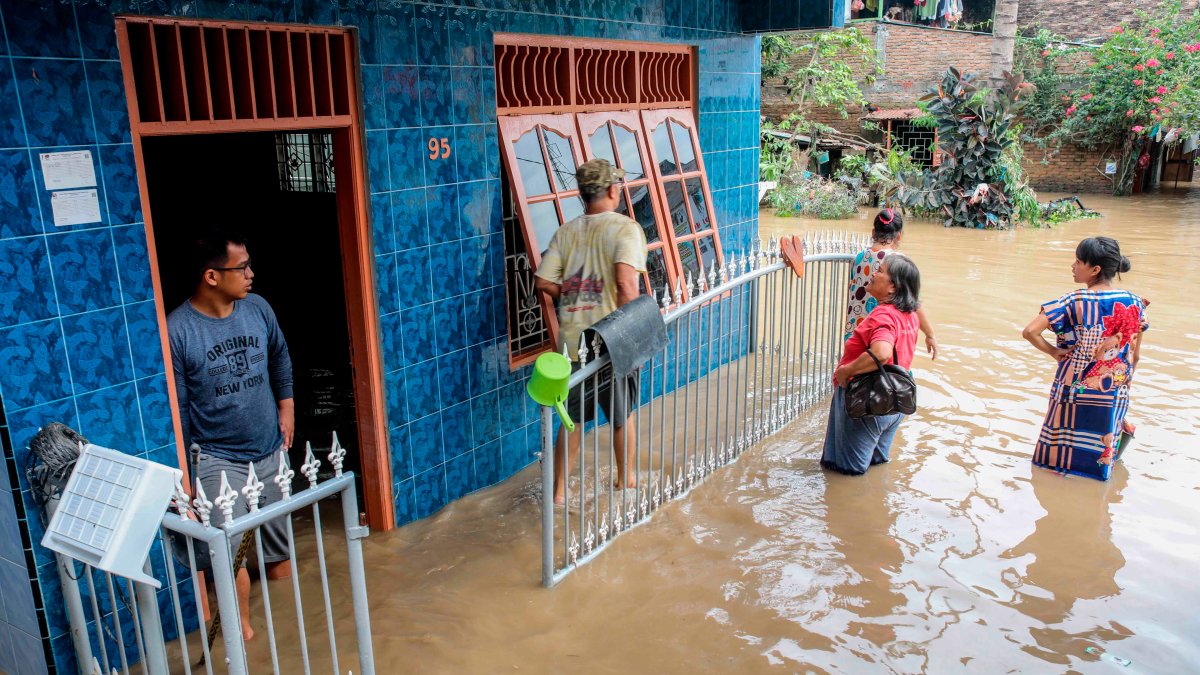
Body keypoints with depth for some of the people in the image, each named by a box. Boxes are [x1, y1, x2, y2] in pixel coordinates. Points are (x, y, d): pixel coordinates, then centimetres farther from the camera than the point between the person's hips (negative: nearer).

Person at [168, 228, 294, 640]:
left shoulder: (258, 308, -4)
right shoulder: (177, 330, -17)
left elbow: (280, 358, 15)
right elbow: (176, 404, -11)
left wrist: (287, 408, 11)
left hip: (270, 450, 5)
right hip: (218, 459, -4)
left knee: (279, 543, 16)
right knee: (231, 550, -6)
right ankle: (243, 627, 16)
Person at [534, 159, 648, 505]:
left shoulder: (566, 232, 5)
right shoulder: (625, 227, -10)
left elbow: (544, 282, -2)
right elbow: (626, 281, -24)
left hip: (572, 342, 3)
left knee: (572, 419, 17)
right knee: (622, 416, 20)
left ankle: (559, 491, 22)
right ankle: (624, 480, 38)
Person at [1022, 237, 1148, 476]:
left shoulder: (1074, 302, -17)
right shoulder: (1135, 303, -4)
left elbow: (1029, 332, -25)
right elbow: (1135, 355, 4)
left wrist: (1054, 351, -7)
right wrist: (1123, 385, 18)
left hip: (1074, 391, -3)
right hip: (1114, 396, 4)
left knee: (1062, 448, 16)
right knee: (1102, 448, 24)